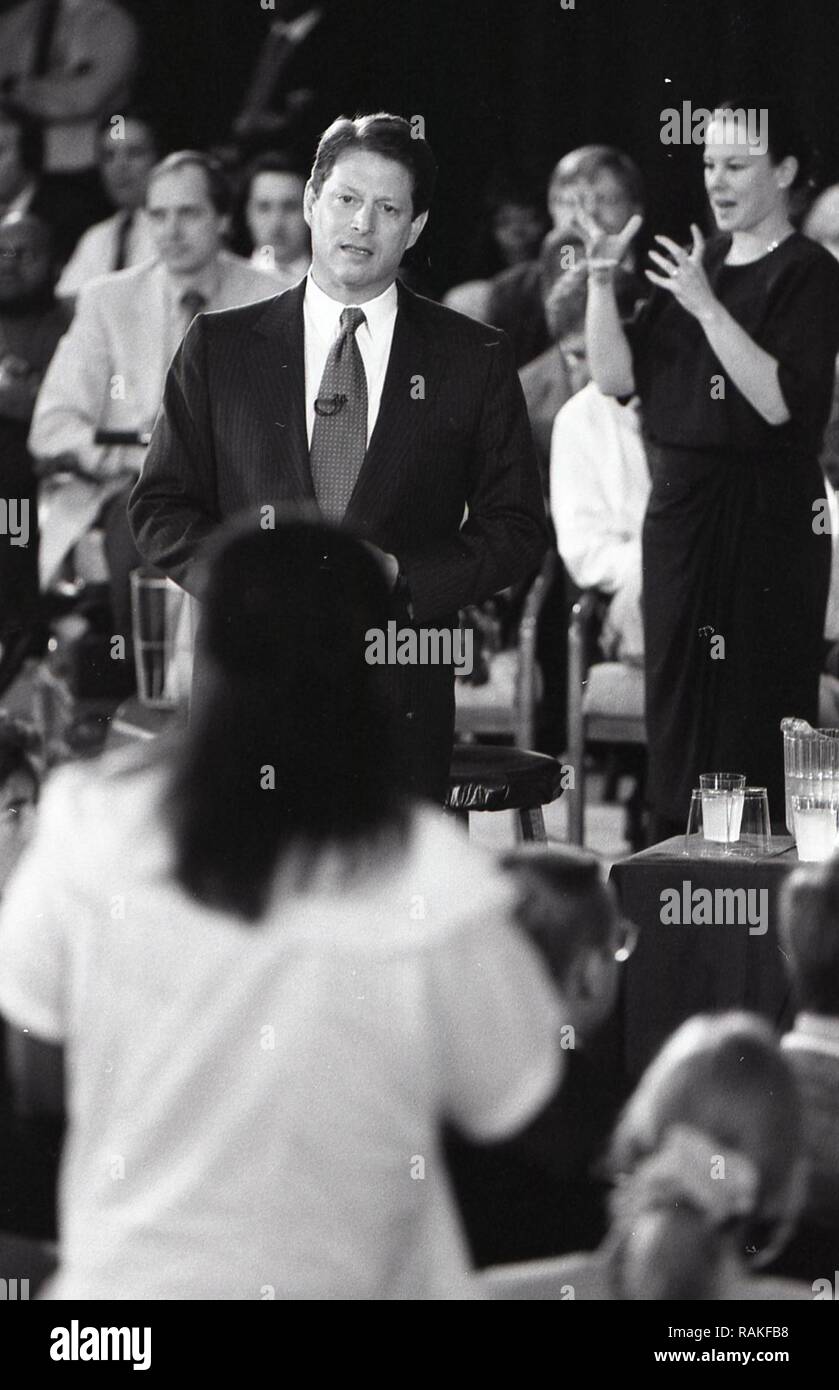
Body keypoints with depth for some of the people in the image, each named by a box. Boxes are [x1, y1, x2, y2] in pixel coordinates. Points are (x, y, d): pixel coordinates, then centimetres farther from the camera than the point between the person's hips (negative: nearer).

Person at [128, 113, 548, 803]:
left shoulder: (475, 359, 8)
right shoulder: (219, 347, 10)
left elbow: (516, 531, 6)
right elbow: (160, 510, 10)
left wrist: (395, 576, -9)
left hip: (400, 695, 0)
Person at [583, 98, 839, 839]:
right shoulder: (698, 260, 12)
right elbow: (618, 376, 8)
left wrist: (707, 307, -22)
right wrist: (602, 282, -6)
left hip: (766, 517, -7)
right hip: (680, 501, 7)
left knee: (756, 705, -7)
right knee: (676, 697, 8)